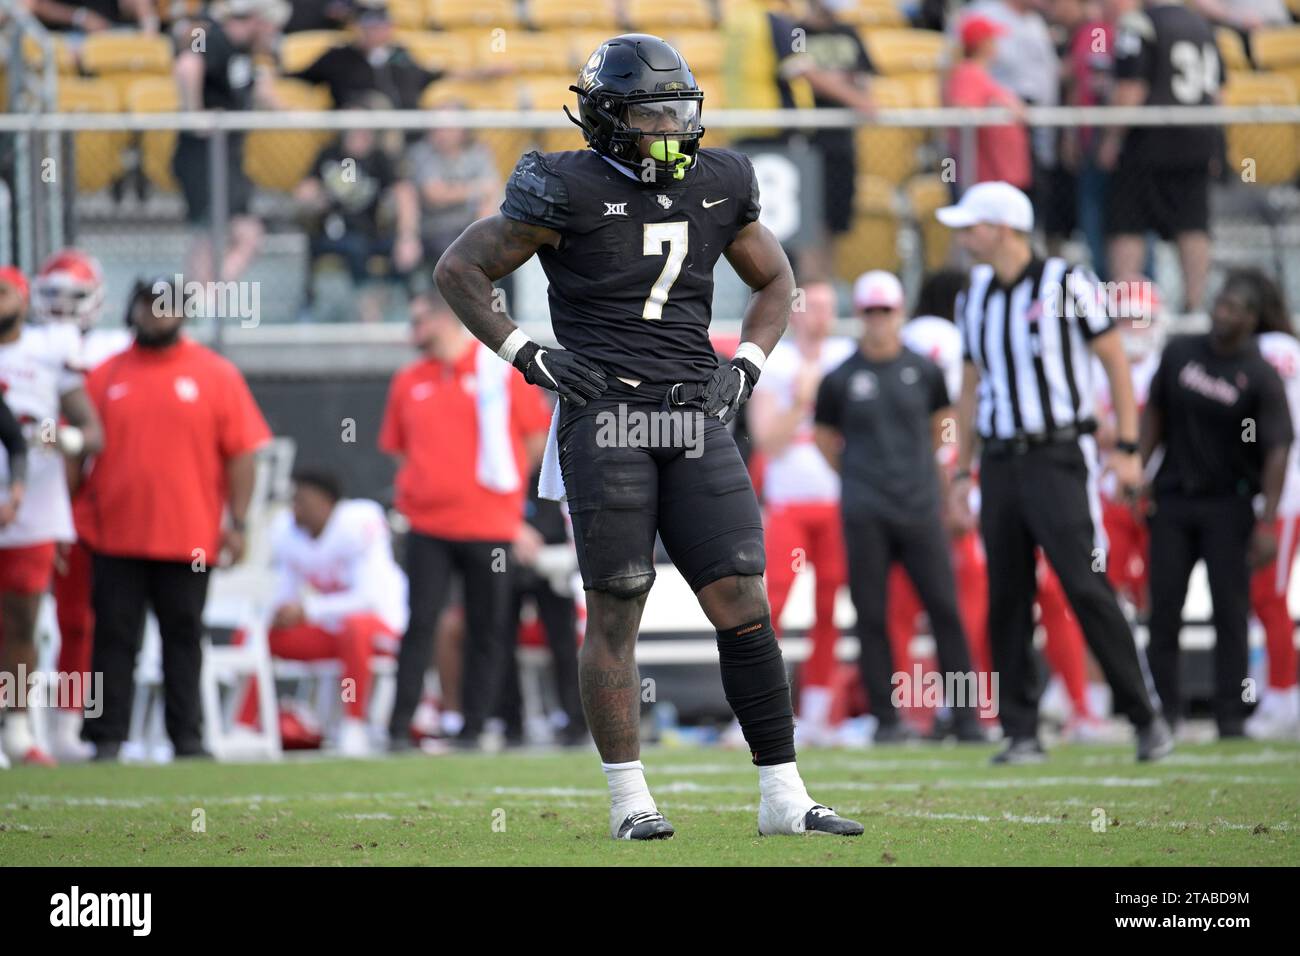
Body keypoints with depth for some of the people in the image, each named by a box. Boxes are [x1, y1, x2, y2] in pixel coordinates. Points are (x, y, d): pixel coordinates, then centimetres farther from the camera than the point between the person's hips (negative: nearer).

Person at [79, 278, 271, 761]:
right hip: (115, 535, 1)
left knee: (184, 637, 5)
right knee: (114, 638, 1)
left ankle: (187, 737, 10)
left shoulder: (216, 375, 2)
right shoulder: (105, 376, 7)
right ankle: (107, 737, 3)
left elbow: (241, 451, 1)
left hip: (188, 537, -1)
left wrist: (236, 523, -5)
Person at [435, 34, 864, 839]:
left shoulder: (717, 186, 11)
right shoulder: (570, 191, -4)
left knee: (744, 605, -3)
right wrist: (529, 357, -6)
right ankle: (630, 800, 7)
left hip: (694, 415, 4)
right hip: (604, 414, -4)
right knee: (616, 611, -2)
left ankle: (783, 795, 2)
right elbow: (459, 269, 1)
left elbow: (776, 281, 26)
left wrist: (746, 366, 10)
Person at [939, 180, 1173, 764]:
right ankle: (1021, 733, 7)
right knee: (1006, 601, 2)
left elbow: (1115, 362, -2)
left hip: (1059, 458, -6)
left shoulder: (1066, 286, -5)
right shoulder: (974, 300, 13)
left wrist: (1127, 447, -8)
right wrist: (962, 472, 16)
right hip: (1000, 463, 6)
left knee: (1086, 589, -13)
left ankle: (1144, 717, -5)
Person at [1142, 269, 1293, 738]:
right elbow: (1155, 412, 15)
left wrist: (1267, 524, -19)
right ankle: (1166, 710, 5)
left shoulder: (1261, 377, -10)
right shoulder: (1180, 352, 3)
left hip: (1228, 505, -4)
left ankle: (1230, 716, 2)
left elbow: (1277, 451, -14)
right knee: (1164, 607, 1)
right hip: (1173, 499, 4)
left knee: (1230, 610, -2)